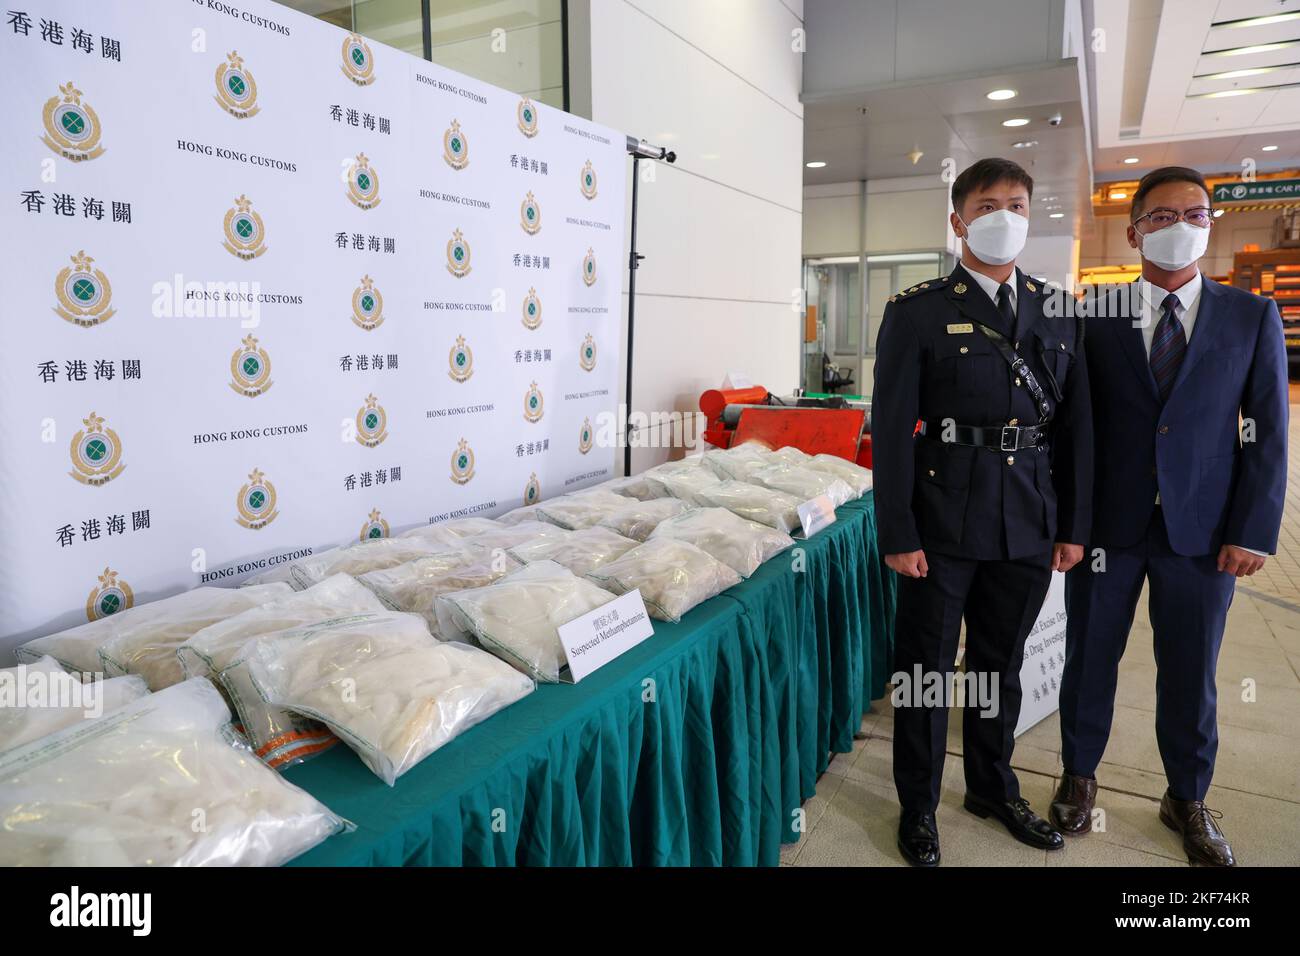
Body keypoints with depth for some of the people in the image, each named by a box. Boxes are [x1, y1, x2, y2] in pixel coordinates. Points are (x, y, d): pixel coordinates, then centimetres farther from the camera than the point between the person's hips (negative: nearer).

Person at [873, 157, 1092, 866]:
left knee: (1001, 665, 20)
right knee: (926, 668, 8)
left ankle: (993, 788, 40)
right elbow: (891, 428, -9)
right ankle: (918, 806, 28)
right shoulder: (918, 312, -5)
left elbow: (1075, 426, 10)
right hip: (943, 527, -4)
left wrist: (1073, 526, 7)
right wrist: (898, 535, -13)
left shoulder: (1058, 314, 9)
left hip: (1028, 528, 5)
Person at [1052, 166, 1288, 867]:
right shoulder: (1095, 317, 1)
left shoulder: (1251, 317, 3)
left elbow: (1267, 432, 2)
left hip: (1201, 532, 1)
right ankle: (1079, 776, 32)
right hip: (1107, 523, 0)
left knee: (1190, 674, 12)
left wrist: (1253, 532, -4)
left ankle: (1187, 799, 33)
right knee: (1089, 658, 11)